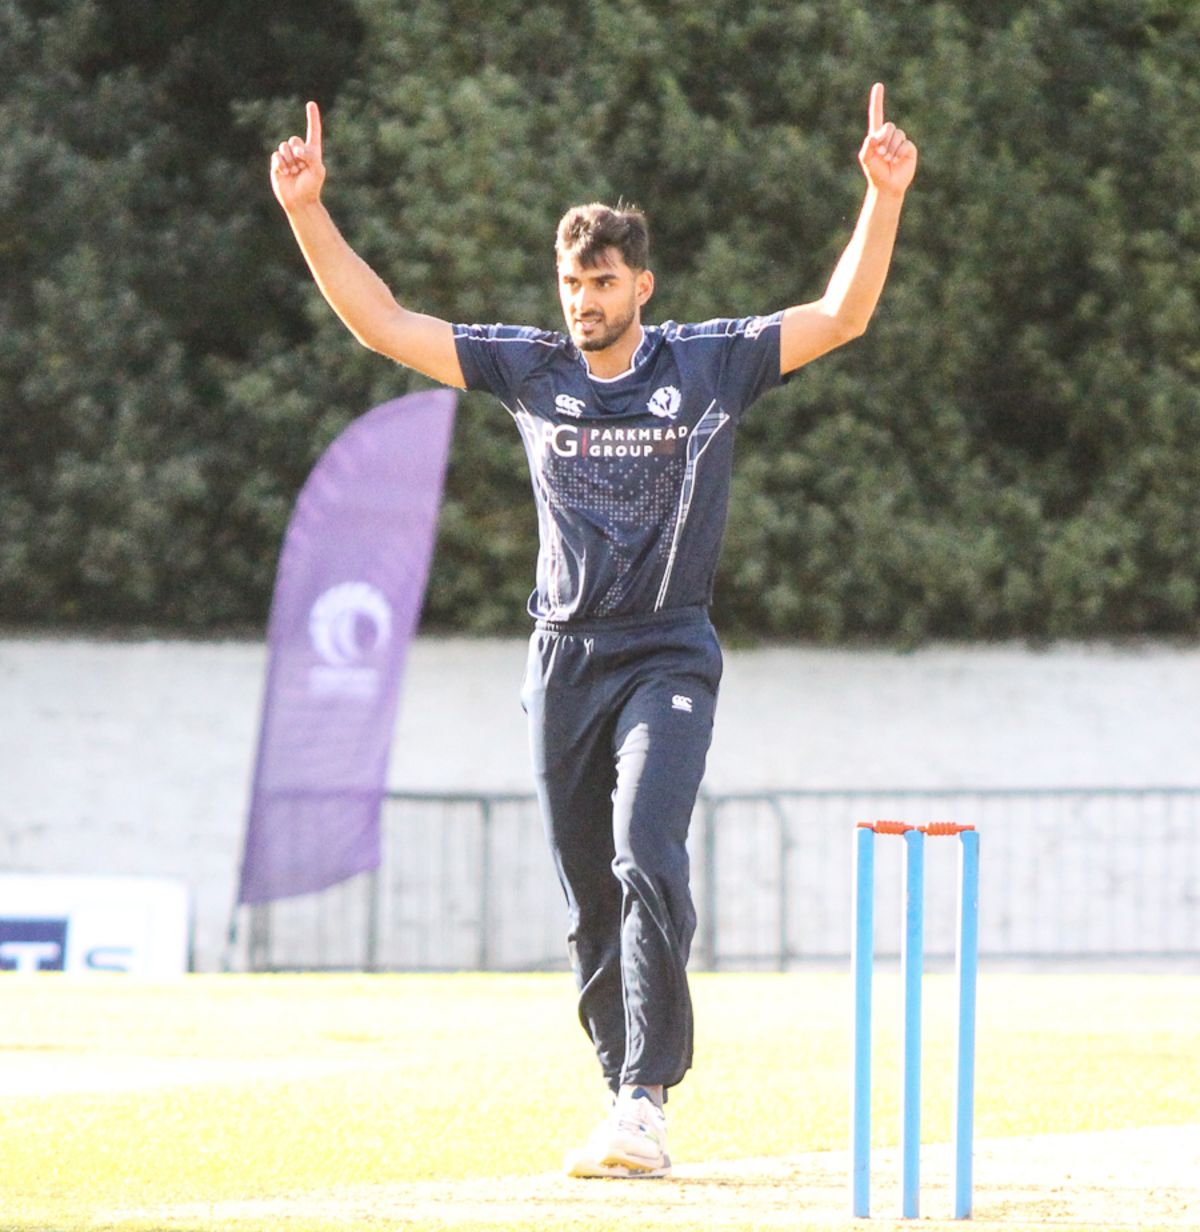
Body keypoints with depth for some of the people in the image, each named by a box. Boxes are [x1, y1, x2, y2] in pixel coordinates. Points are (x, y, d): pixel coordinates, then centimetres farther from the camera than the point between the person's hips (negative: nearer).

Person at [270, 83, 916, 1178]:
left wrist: (885, 199, -16)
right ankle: (627, 1094, 14)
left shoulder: (711, 364, 1)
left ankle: (646, 1101, -24)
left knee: (648, 863, -20)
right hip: (565, 662, 3)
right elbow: (384, 324, 7)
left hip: (669, 657, -3)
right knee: (592, 901, 5)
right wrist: (308, 213, -2)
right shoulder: (529, 368, 6)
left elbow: (844, 316, -3)